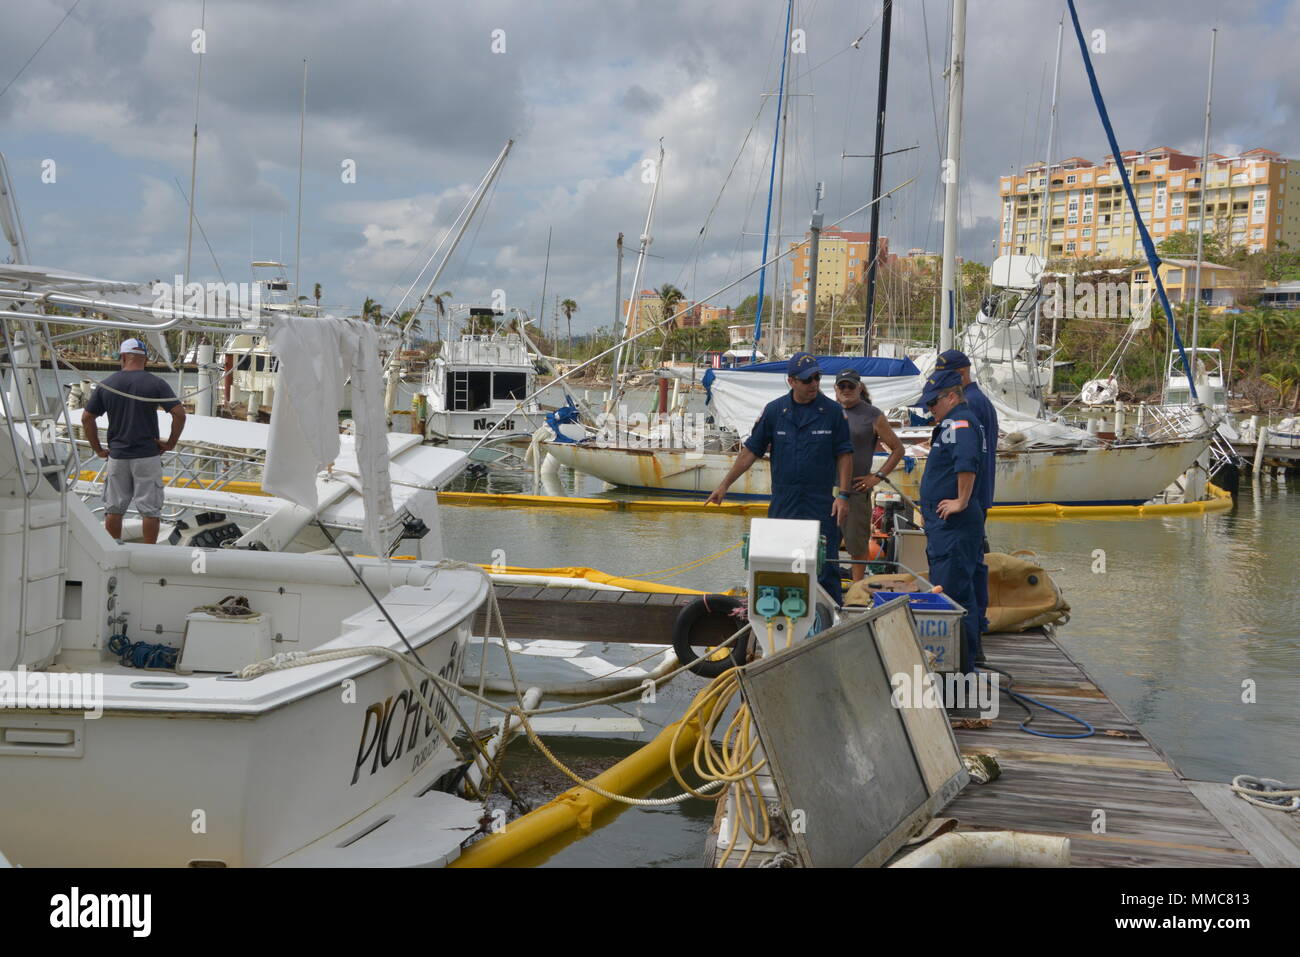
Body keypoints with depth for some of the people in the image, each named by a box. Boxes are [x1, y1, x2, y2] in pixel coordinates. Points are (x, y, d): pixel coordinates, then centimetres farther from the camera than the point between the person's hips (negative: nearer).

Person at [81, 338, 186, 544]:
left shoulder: (106, 385, 2)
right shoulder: (155, 384, -6)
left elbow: (87, 418, 5)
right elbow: (179, 413, -12)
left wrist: (98, 449, 10)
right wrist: (171, 443, -2)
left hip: (117, 456, 2)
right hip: (148, 456, -2)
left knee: (113, 510, 12)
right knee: (150, 510, 4)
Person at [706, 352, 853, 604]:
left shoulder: (832, 411, -2)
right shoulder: (774, 410, 2)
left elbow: (844, 454, 1)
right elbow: (752, 450, 7)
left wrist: (843, 495, -6)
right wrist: (725, 485, 5)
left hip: (822, 504, -2)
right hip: (783, 504, 2)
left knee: (825, 567, -1)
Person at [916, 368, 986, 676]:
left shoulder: (960, 422, -13)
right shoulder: (951, 424, 20)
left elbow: (967, 461, -32)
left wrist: (962, 502, -25)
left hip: (953, 524, -11)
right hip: (944, 524, 11)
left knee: (952, 593, -10)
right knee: (943, 591, 15)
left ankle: (961, 666, -7)